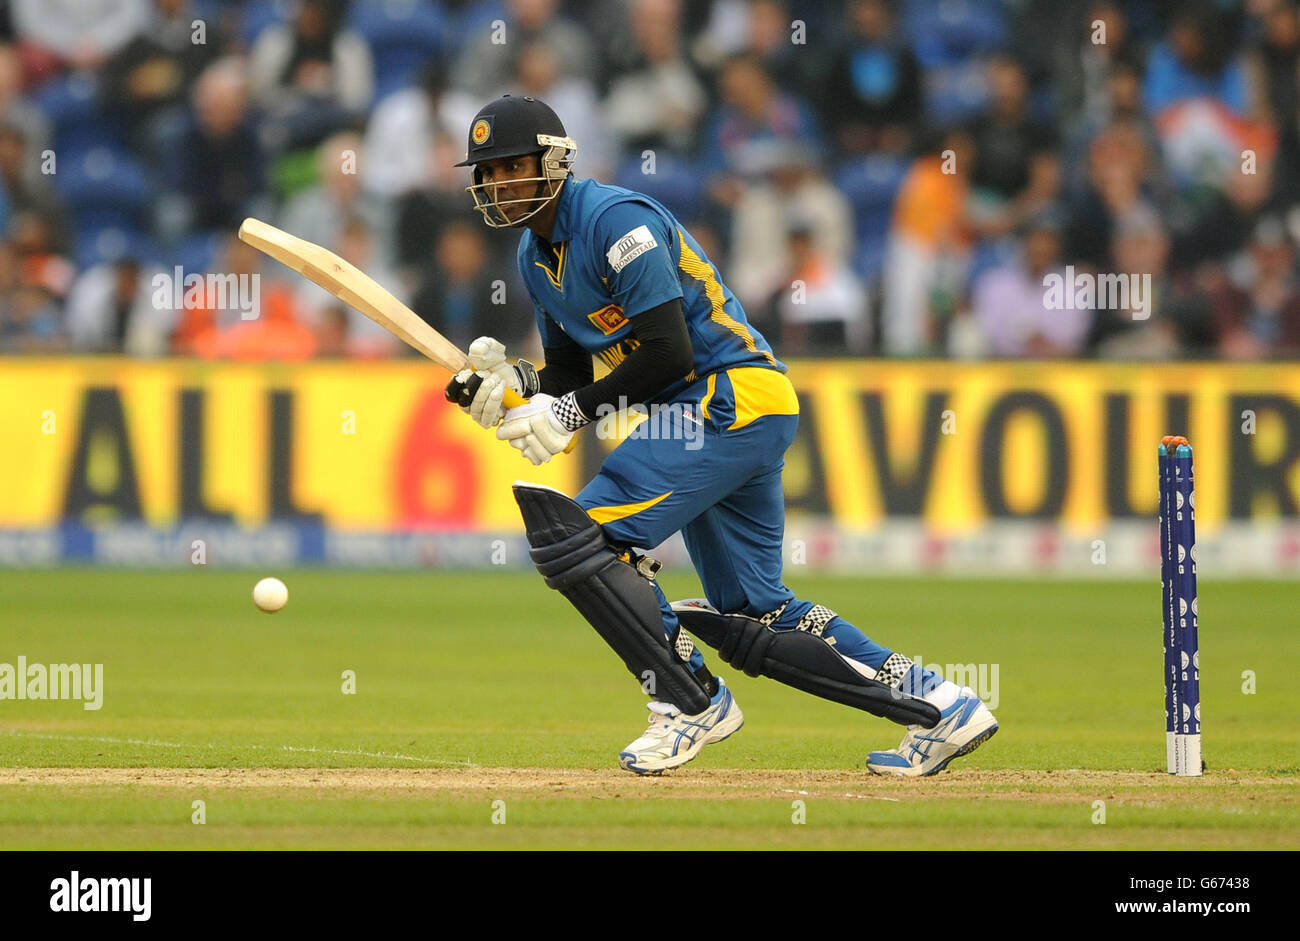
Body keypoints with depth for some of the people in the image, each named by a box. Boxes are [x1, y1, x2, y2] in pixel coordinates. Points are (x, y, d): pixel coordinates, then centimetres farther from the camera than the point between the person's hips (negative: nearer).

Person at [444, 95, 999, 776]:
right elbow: (569, 374, 18)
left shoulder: (614, 220, -15)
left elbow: (669, 352, -21)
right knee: (749, 616, 10)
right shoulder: (535, 253, 15)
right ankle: (938, 704, 10)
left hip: (734, 395, -10)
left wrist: (574, 410, -19)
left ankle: (690, 701, -10)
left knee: (579, 535, -18)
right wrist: (514, 386, -3)